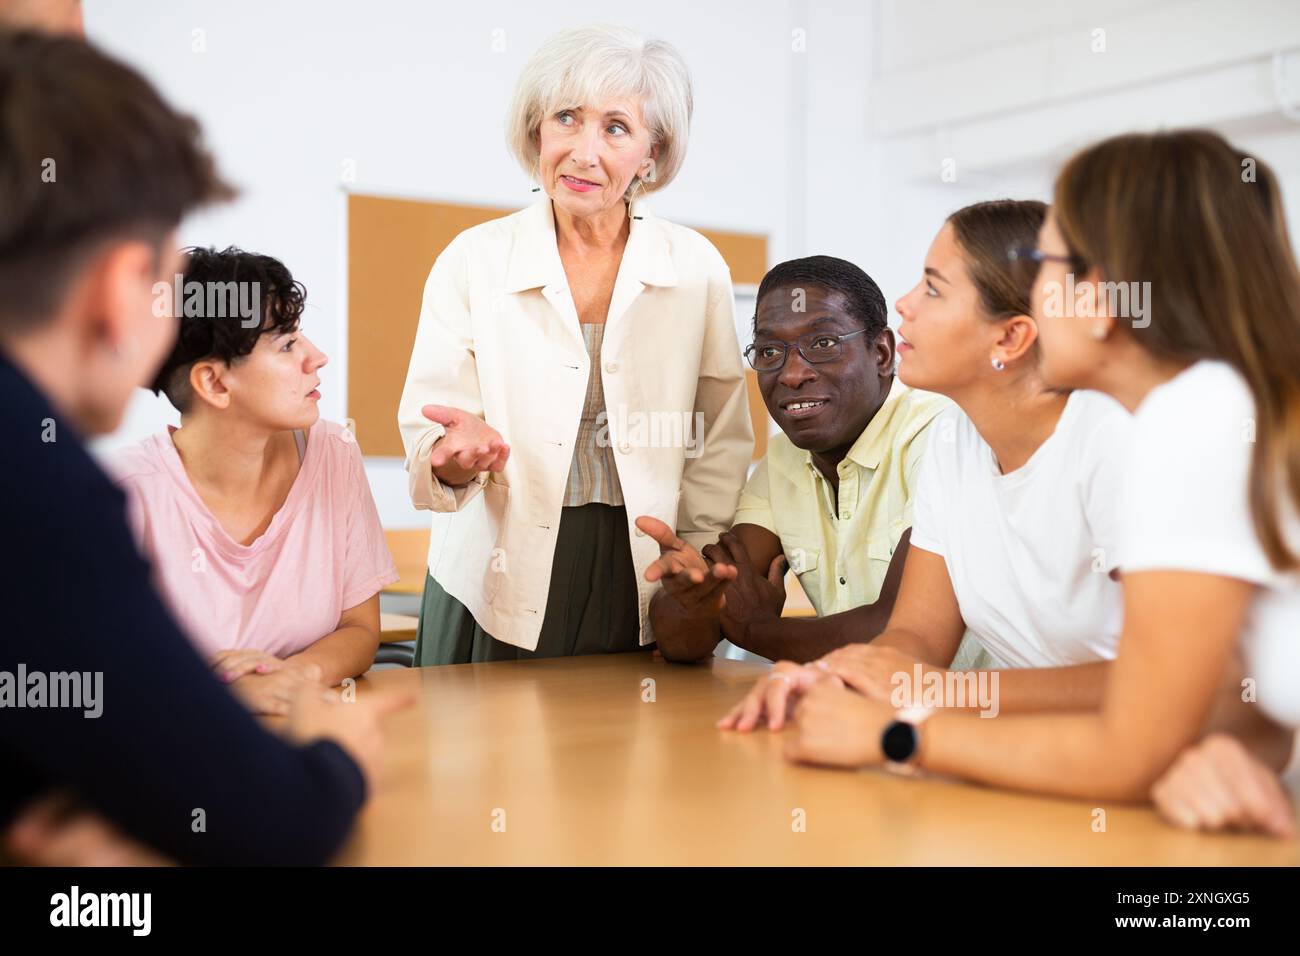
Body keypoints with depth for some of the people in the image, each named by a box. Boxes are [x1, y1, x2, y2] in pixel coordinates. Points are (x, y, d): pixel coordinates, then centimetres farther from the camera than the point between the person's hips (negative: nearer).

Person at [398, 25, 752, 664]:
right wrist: (456, 458, -27)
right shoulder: (471, 262, -1)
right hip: (502, 589, 0)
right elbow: (427, 440, -5)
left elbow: (723, 441, 6)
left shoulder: (697, 268, 1)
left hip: (642, 585, 1)